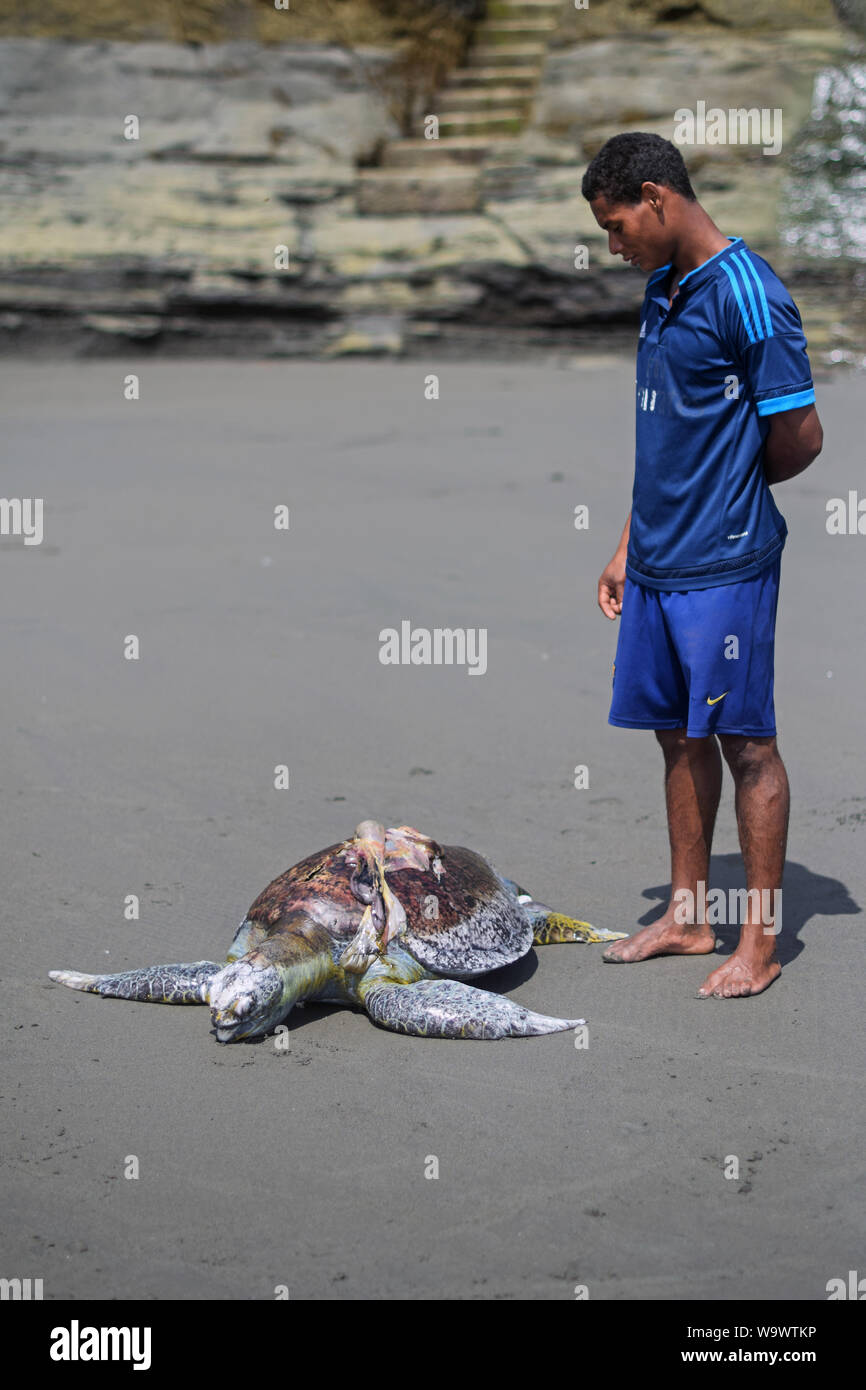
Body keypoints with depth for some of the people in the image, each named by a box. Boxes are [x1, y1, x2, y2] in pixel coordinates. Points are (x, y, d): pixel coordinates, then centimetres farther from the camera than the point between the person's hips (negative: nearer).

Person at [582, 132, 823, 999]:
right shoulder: (661, 291, 14)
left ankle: (759, 943, 8)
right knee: (678, 735, 14)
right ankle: (687, 917, 25)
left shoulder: (747, 293, -14)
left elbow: (799, 440, -14)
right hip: (659, 563, 9)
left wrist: (725, 493, 3)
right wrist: (627, 546, 16)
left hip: (725, 562, -8)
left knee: (744, 741, -1)